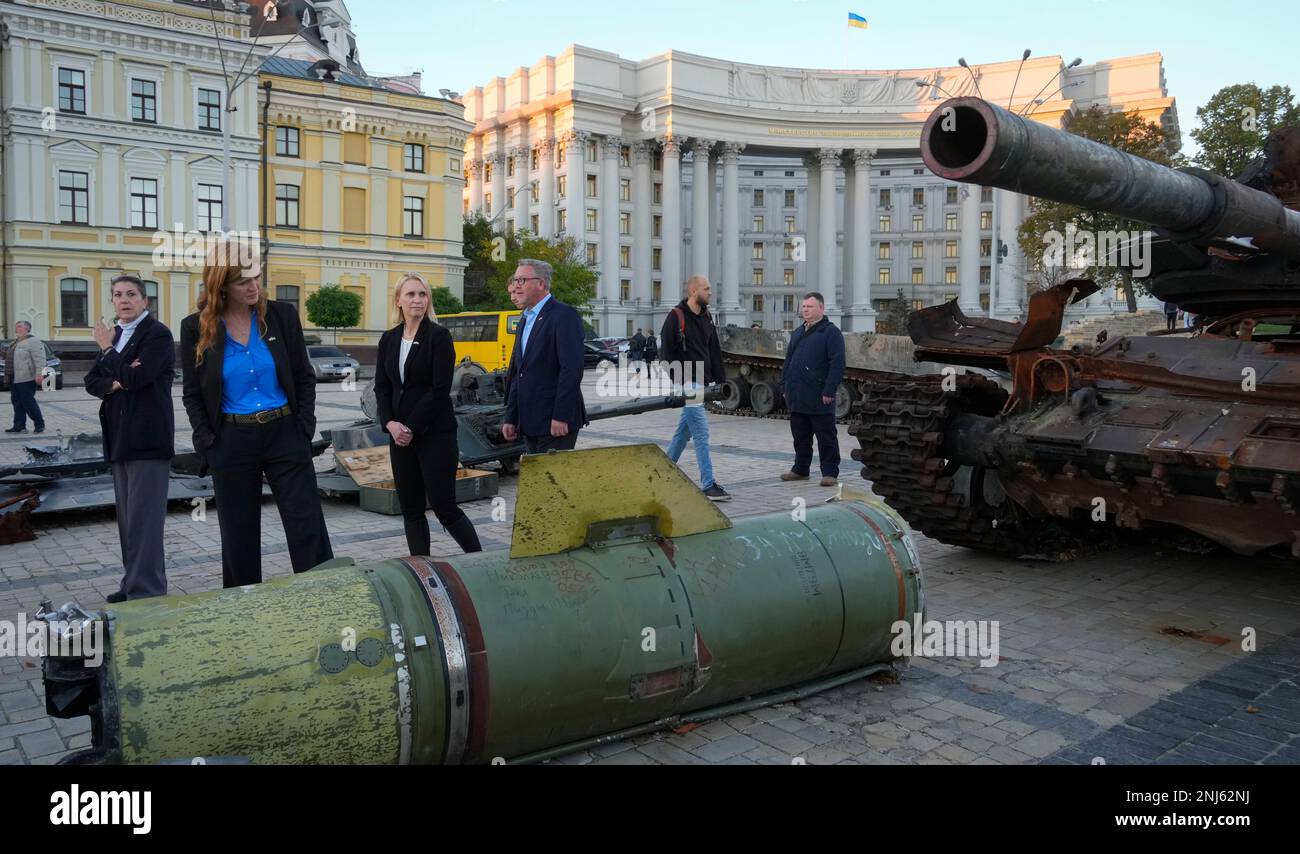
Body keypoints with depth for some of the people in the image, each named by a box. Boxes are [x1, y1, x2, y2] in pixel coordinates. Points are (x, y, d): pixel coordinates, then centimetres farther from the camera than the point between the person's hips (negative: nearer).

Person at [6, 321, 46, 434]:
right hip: (14, 379, 9)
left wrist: (38, 374, -24)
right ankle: (19, 426, 13)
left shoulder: (33, 341, -11)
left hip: (26, 379, -9)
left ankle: (39, 424, 5)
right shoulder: (16, 343, 19)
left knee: (28, 402, -6)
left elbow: (39, 359, -18)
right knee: (17, 402, 8)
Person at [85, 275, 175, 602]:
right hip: (120, 440, 9)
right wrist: (114, 383, -9)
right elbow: (92, 382, 12)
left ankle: (146, 594, -7)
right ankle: (134, 584, 23)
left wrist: (107, 349, -6)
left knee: (144, 520, -9)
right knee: (129, 520, 14)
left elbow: (136, 377, -19)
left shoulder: (158, 334, -7)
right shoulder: (113, 336, 18)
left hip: (148, 440, -8)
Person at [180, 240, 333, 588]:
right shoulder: (196, 328, -2)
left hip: (285, 435, 0)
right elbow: (192, 395, 5)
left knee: (308, 529, -2)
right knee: (239, 537, 9)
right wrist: (208, 444, -4)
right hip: (231, 442, 0)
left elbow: (304, 377, 6)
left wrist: (304, 428, -3)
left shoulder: (282, 315, -1)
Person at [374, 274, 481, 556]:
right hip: (400, 434, 6)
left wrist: (412, 428, -14)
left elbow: (440, 388, -13)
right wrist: (390, 424, -7)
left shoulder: (438, 336, -7)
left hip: (435, 433, -6)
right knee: (410, 509, 8)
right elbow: (381, 387, 9)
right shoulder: (389, 339, 10)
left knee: (443, 506, -5)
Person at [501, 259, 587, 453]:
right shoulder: (525, 320, 19)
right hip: (530, 425, 9)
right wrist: (510, 419, 15)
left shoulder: (564, 315, -9)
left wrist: (561, 417, -22)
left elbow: (571, 369, -18)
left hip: (556, 423, -8)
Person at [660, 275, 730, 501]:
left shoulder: (706, 318, 14)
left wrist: (721, 381, 10)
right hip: (687, 384, -8)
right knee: (701, 433, -10)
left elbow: (715, 353, 16)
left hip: (702, 384, 8)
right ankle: (708, 485, -8)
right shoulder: (676, 317, -9)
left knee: (685, 430, 16)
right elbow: (666, 353, -13)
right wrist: (683, 383, -18)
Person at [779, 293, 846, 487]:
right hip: (797, 397, 7)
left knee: (826, 438, 0)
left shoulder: (831, 332, -6)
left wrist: (829, 391, -18)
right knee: (800, 437, 14)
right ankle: (800, 470, 25)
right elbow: (788, 361, 22)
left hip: (819, 399, -7)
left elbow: (837, 364, -13)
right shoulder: (797, 333, 18)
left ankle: (830, 473, 6)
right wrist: (785, 386, 15)